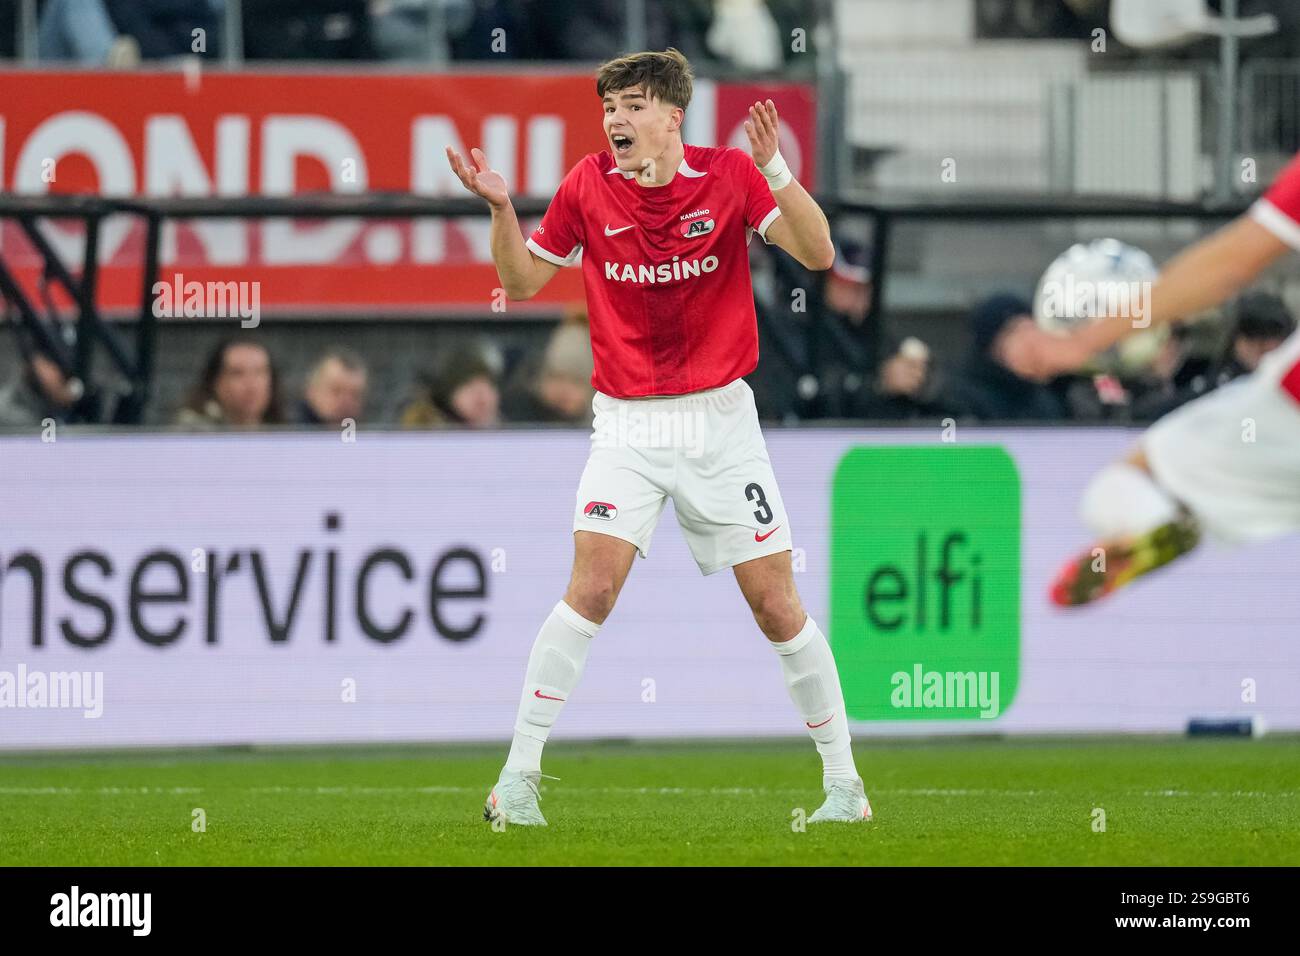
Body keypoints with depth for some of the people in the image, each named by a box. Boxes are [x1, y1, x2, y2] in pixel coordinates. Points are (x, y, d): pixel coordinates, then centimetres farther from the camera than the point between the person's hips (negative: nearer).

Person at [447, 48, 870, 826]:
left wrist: (775, 168, -27)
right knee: (592, 586, -16)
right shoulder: (590, 186, -2)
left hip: (720, 418, 0)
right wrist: (501, 208, -10)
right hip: (629, 424, 0)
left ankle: (844, 781, 14)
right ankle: (518, 777, -11)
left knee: (775, 601, 1)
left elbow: (818, 253, -14)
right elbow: (523, 281, 7)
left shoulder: (728, 176, -6)